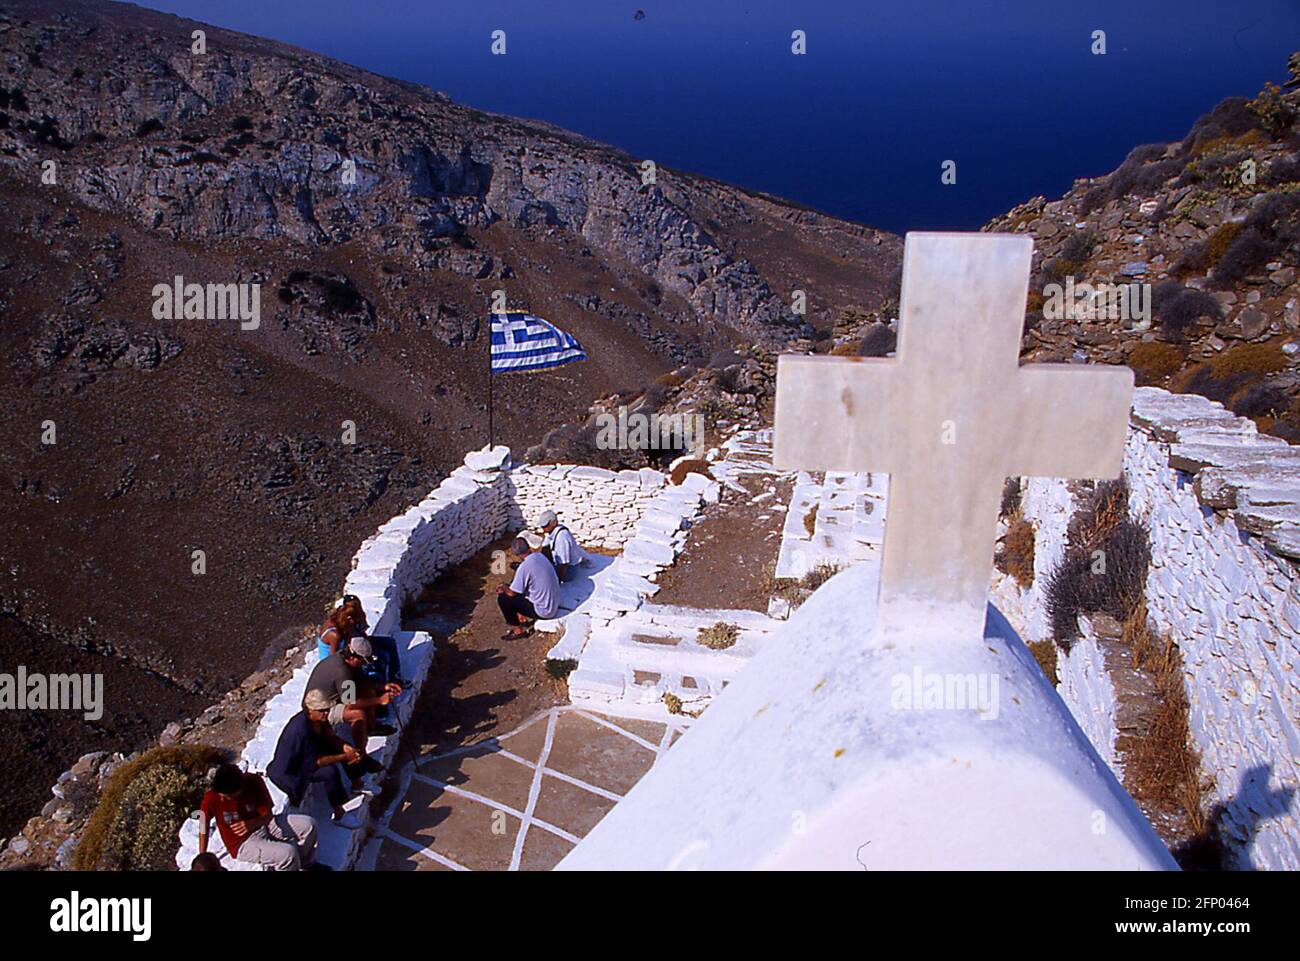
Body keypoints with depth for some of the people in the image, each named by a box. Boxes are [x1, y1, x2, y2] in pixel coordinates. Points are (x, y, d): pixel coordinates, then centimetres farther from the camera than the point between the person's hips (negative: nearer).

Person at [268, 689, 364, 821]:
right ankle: (338, 811, -16)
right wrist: (344, 757, -29)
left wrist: (345, 747, -19)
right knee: (330, 771, -31)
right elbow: (316, 761, -31)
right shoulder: (300, 730, -35)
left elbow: (330, 737, 0)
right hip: (288, 772, -9)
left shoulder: (319, 717, -11)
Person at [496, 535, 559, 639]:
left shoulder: (524, 567, -24)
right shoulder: (540, 556, 0)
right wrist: (507, 587, 18)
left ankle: (518, 631, 12)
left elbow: (512, 593, -14)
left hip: (544, 611, -8)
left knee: (503, 598, -3)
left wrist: (503, 587, 6)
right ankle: (522, 619, 29)